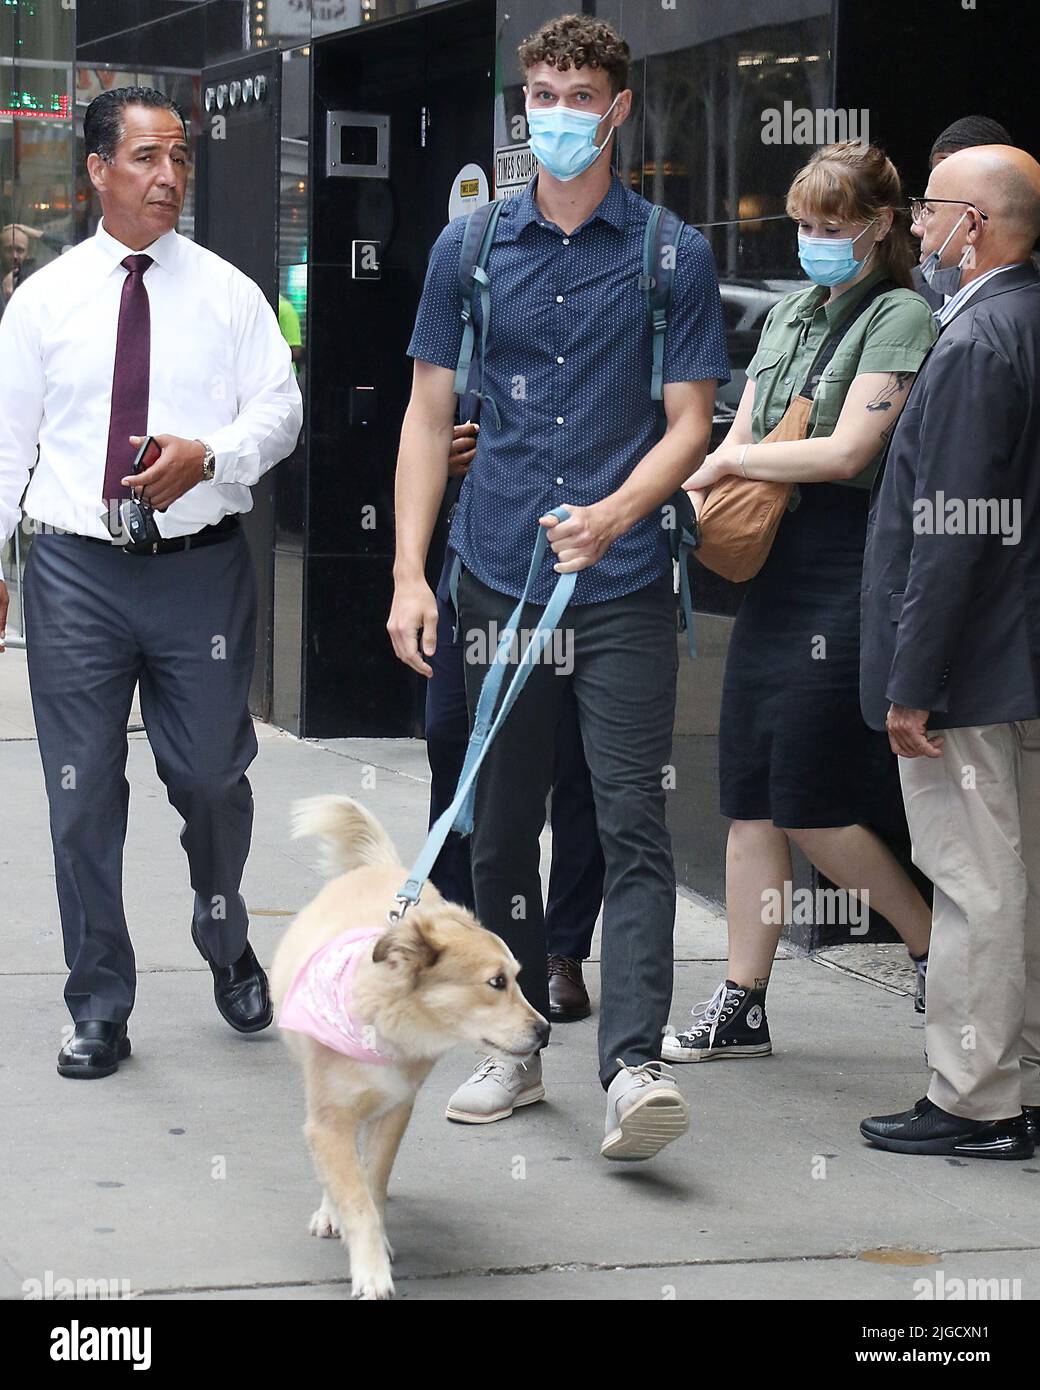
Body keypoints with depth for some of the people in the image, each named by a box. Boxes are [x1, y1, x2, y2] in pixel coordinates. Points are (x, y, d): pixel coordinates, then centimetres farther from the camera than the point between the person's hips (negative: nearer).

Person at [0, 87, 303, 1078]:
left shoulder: (227, 293, 4)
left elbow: (280, 409, 2)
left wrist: (207, 456, -17)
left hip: (202, 565, 0)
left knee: (211, 776, 5)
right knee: (83, 793, 3)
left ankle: (226, 944, 35)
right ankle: (99, 1008, 14)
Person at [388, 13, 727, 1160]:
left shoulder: (673, 255, 3)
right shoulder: (469, 249, 9)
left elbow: (689, 423, 1)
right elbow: (429, 418, 10)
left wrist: (616, 513, -18)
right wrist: (411, 573, 2)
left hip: (622, 588, -3)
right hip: (496, 579, 3)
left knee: (631, 822, -10)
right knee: (500, 827, 9)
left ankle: (632, 1066, -16)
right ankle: (515, 1046, 22)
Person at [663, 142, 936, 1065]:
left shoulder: (901, 316, -7)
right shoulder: (790, 314, 16)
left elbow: (847, 452, -16)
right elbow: (740, 439, 15)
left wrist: (731, 461, -7)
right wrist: (699, 492, -5)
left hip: (848, 572, -7)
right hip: (773, 568, 7)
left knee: (809, 803, -6)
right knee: (751, 798, 6)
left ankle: (941, 951, 13)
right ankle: (741, 1006, 12)